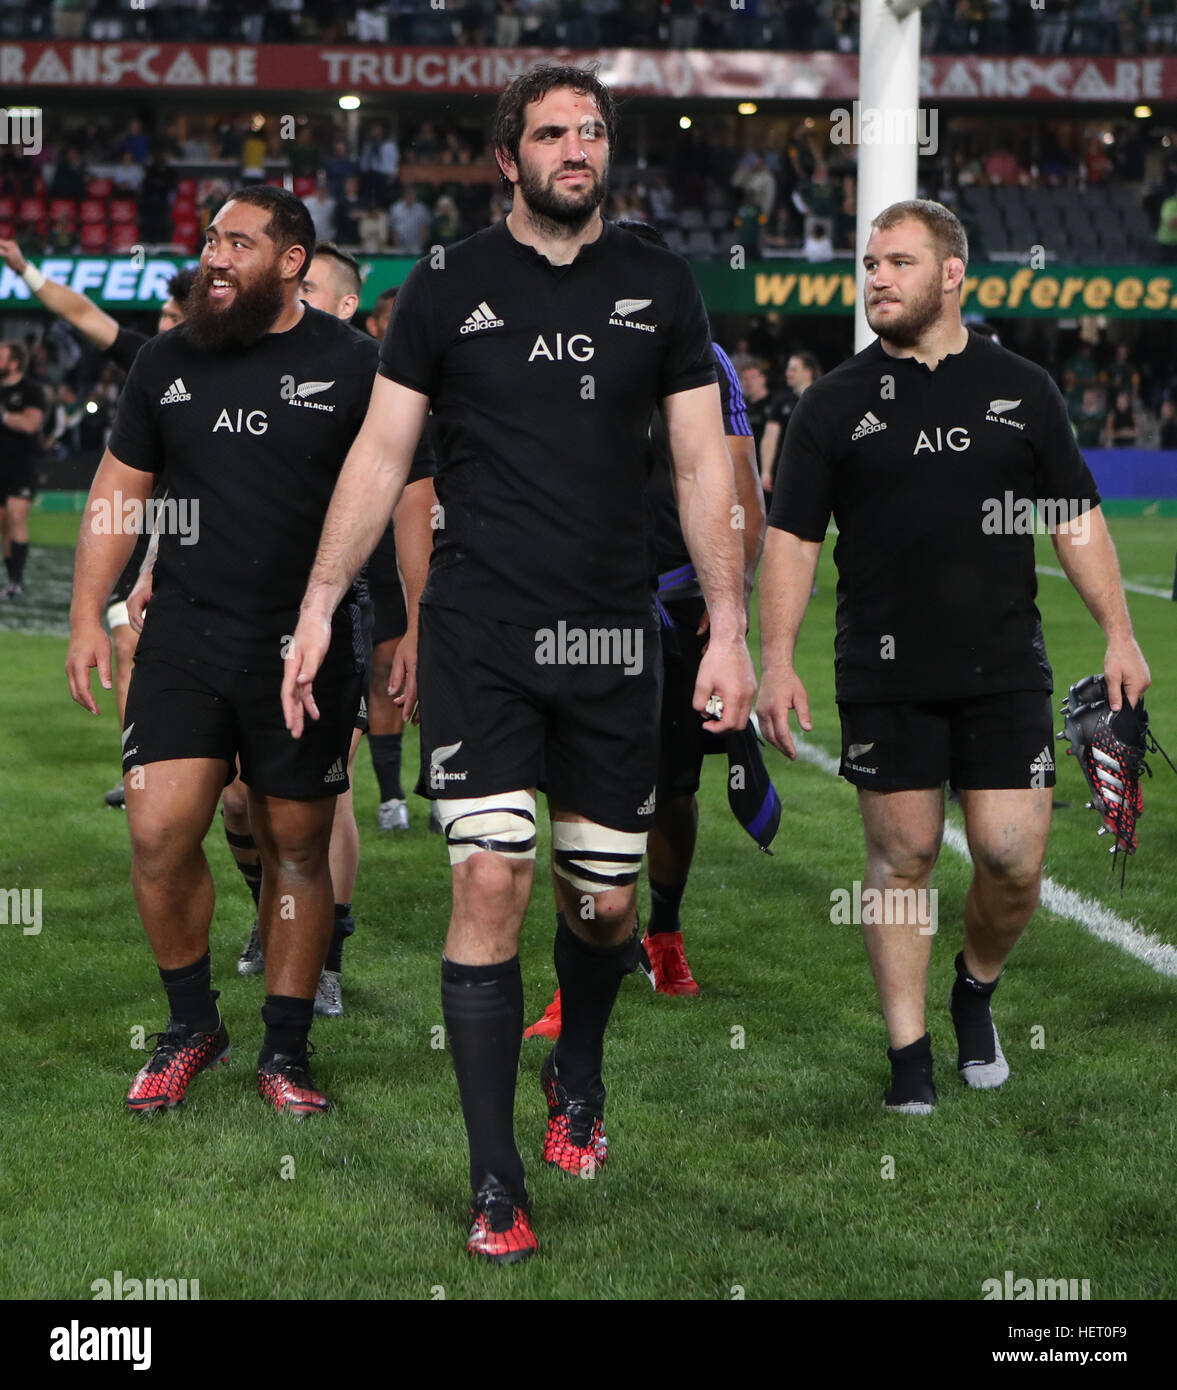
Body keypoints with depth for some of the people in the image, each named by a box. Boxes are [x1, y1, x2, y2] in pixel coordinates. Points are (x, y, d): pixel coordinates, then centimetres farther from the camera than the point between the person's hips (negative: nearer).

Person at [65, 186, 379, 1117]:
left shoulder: (350, 365, 0)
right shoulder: (169, 362, 9)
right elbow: (119, 490, 15)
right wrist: (87, 616, 7)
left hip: (305, 646, -2)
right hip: (184, 638, 2)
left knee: (297, 849, 5)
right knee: (159, 834, -9)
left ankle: (286, 1050, 18)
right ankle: (193, 1024, 12)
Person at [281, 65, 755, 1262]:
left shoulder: (659, 289, 8)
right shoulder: (447, 290, 4)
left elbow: (701, 464, 8)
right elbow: (381, 454, 5)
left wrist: (729, 625, 1)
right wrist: (320, 604, -3)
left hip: (611, 635, 2)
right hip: (476, 632, -2)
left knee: (606, 902, 7)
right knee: (491, 883, -12)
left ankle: (577, 1078, 40)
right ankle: (495, 1184, -3)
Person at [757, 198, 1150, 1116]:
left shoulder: (1021, 390, 8)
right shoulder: (835, 404, 4)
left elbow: (1078, 518, 12)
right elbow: (792, 537, 4)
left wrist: (1119, 635, 7)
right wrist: (778, 661, -5)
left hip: (1004, 670, 1)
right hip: (884, 677, -1)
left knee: (1014, 859, -4)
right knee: (902, 857, 2)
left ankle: (977, 990, 25)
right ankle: (910, 1053, 13)